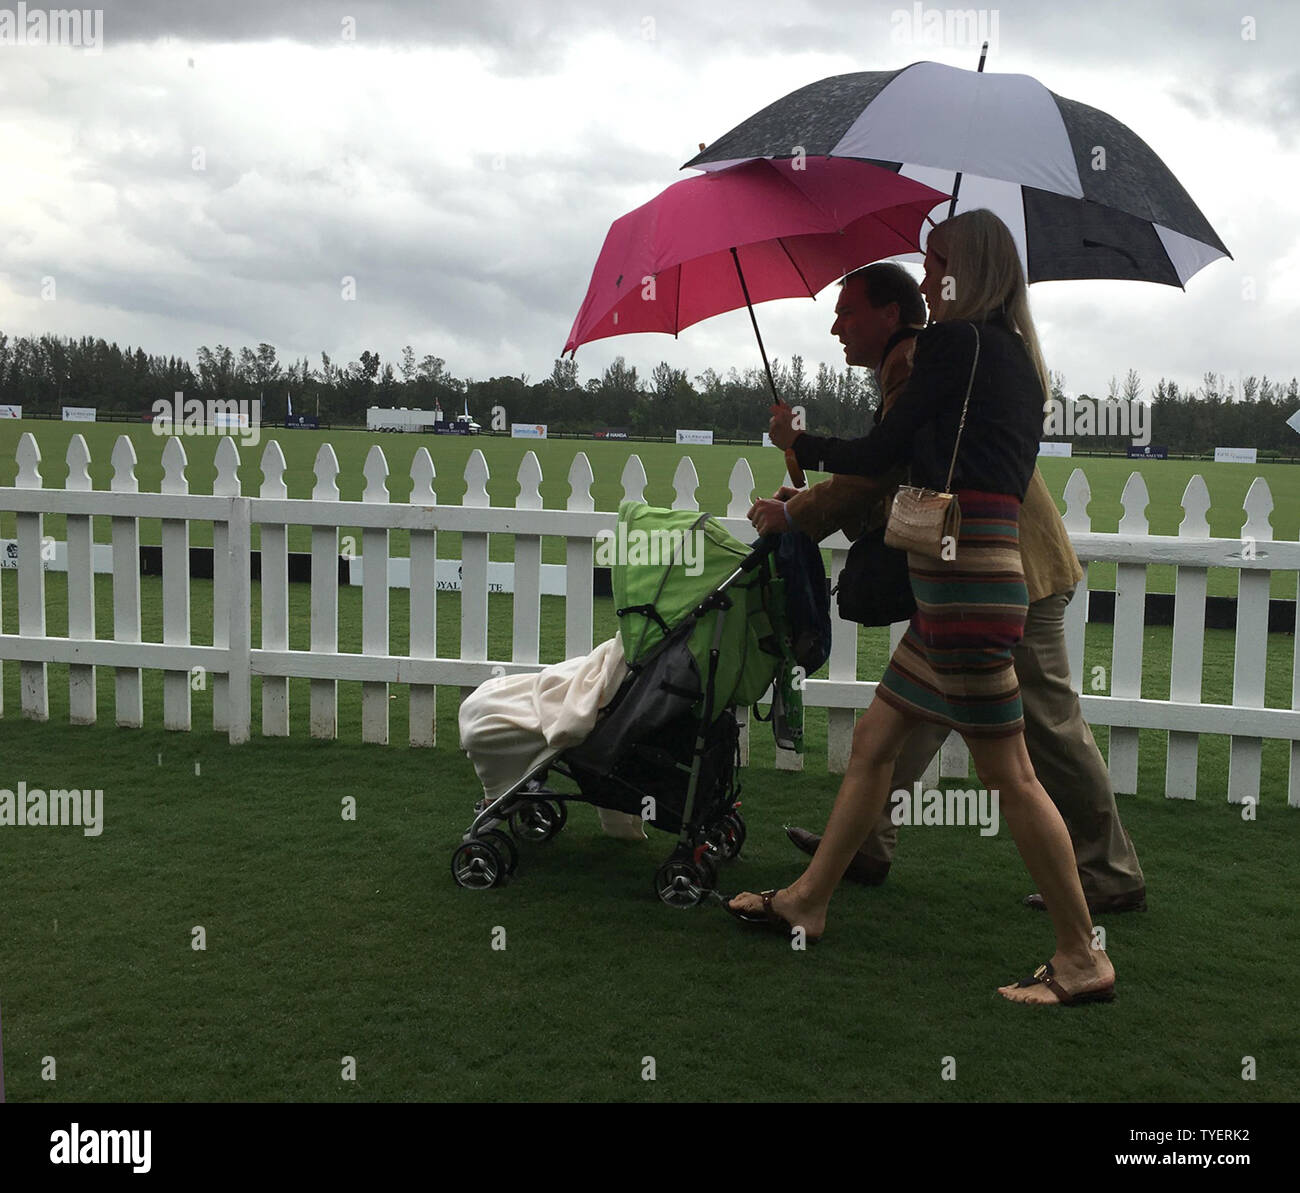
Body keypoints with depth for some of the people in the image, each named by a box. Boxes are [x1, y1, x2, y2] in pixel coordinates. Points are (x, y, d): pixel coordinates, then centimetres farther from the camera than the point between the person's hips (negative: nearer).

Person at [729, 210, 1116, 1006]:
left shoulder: (956, 342, -7)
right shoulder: (1015, 358, 18)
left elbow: (882, 454, -4)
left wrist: (798, 442, 13)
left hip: (966, 573, -10)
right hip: (965, 576, 10)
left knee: (1008, 774, -4)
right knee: (874, 741, 15)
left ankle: (1083, 961, 5)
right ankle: (806, 904, 25)